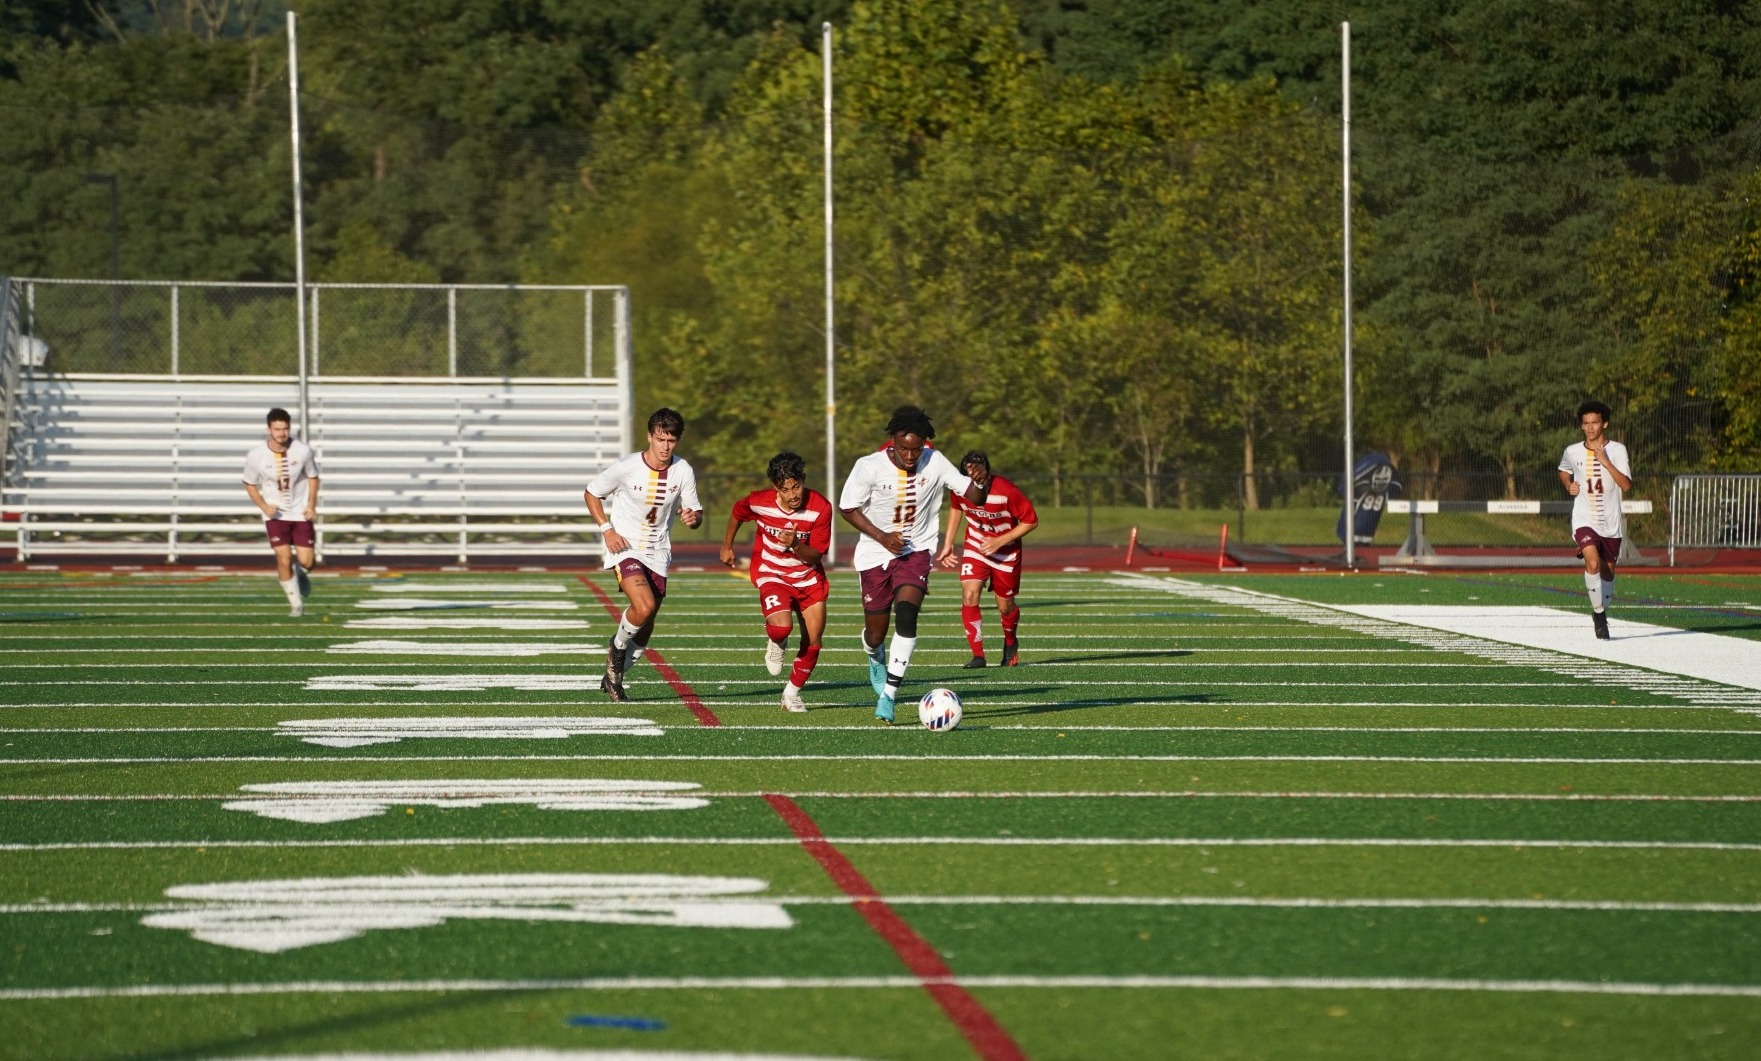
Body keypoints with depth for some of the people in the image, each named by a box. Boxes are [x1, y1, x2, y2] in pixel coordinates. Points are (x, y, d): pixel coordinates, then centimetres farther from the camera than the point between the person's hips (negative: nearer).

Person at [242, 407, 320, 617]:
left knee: (307, 561, -3)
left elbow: (313, 477, 4)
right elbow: (250, 484, 2)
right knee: (284, 558, -12)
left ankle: (300, 572, 35)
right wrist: (264, 507, -13)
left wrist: (311, 505, -7)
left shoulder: (303, 451, -13)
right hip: (275, 514, -1)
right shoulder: (256, 456, -14)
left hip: (300, 512, 1)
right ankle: (295, 603, 6)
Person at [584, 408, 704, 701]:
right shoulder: (627, 468, -15)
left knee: (645, 628, 8)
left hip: (657, 553, 4)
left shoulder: (683, 471, -7)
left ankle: (613, 678, 29)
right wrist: (607, 530, -12)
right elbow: (591, 493, -1)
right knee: (644, 606, -26)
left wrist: (693, 517, -22)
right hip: (624, 547, -4)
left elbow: (695, 512, 3)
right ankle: (617, 646, 5)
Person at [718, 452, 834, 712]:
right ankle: (776, 644, 9)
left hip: (808, 577, 2)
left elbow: (815, 556, -16)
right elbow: (736, 514, 8)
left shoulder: (820, 507, -19)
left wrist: (795, 545, -36)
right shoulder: (759, 502, -17)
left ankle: (792, 693, 23)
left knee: (813, 642, 0)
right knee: (781, 627, -30)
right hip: (772, 574, -2)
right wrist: (727, 546, 17)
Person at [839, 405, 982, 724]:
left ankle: (888, 695, -20)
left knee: (907, 615, -26)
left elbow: (971, 494, -8)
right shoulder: (869, 467, -15)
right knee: (875, 634, 7)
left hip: (916, 551, 0)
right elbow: (848, 508, -6)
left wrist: (978, 483, -33)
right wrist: (881, 537, -17)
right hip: (875, 554, 0)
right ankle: (876, 661, 48)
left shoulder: (934, 462, -10)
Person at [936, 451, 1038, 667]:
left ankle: (1010, 643, 41)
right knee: (969, 597, -18)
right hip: (975, 547, 2)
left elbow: (1031, 521, -17)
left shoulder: (1006, 492, -29)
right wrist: (948, 544, 6)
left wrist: (999, 542, -23)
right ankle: (978, 655, -11)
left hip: (1006, 551, -2)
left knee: (1005, 606, 8)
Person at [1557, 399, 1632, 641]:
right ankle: (1598, 613, -11)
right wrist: (1569, 486, 2)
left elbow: (1626, 485, -16)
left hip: (1610, 523, 1)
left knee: (1607, 572, 12)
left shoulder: (1617, 450, -6)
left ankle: (1601, 613, 36)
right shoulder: (1572, 452, 0)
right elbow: (1564, 471, 23)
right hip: (1584, 520, -1)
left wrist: (1606, 463, -26)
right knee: (1593, 563, -25)